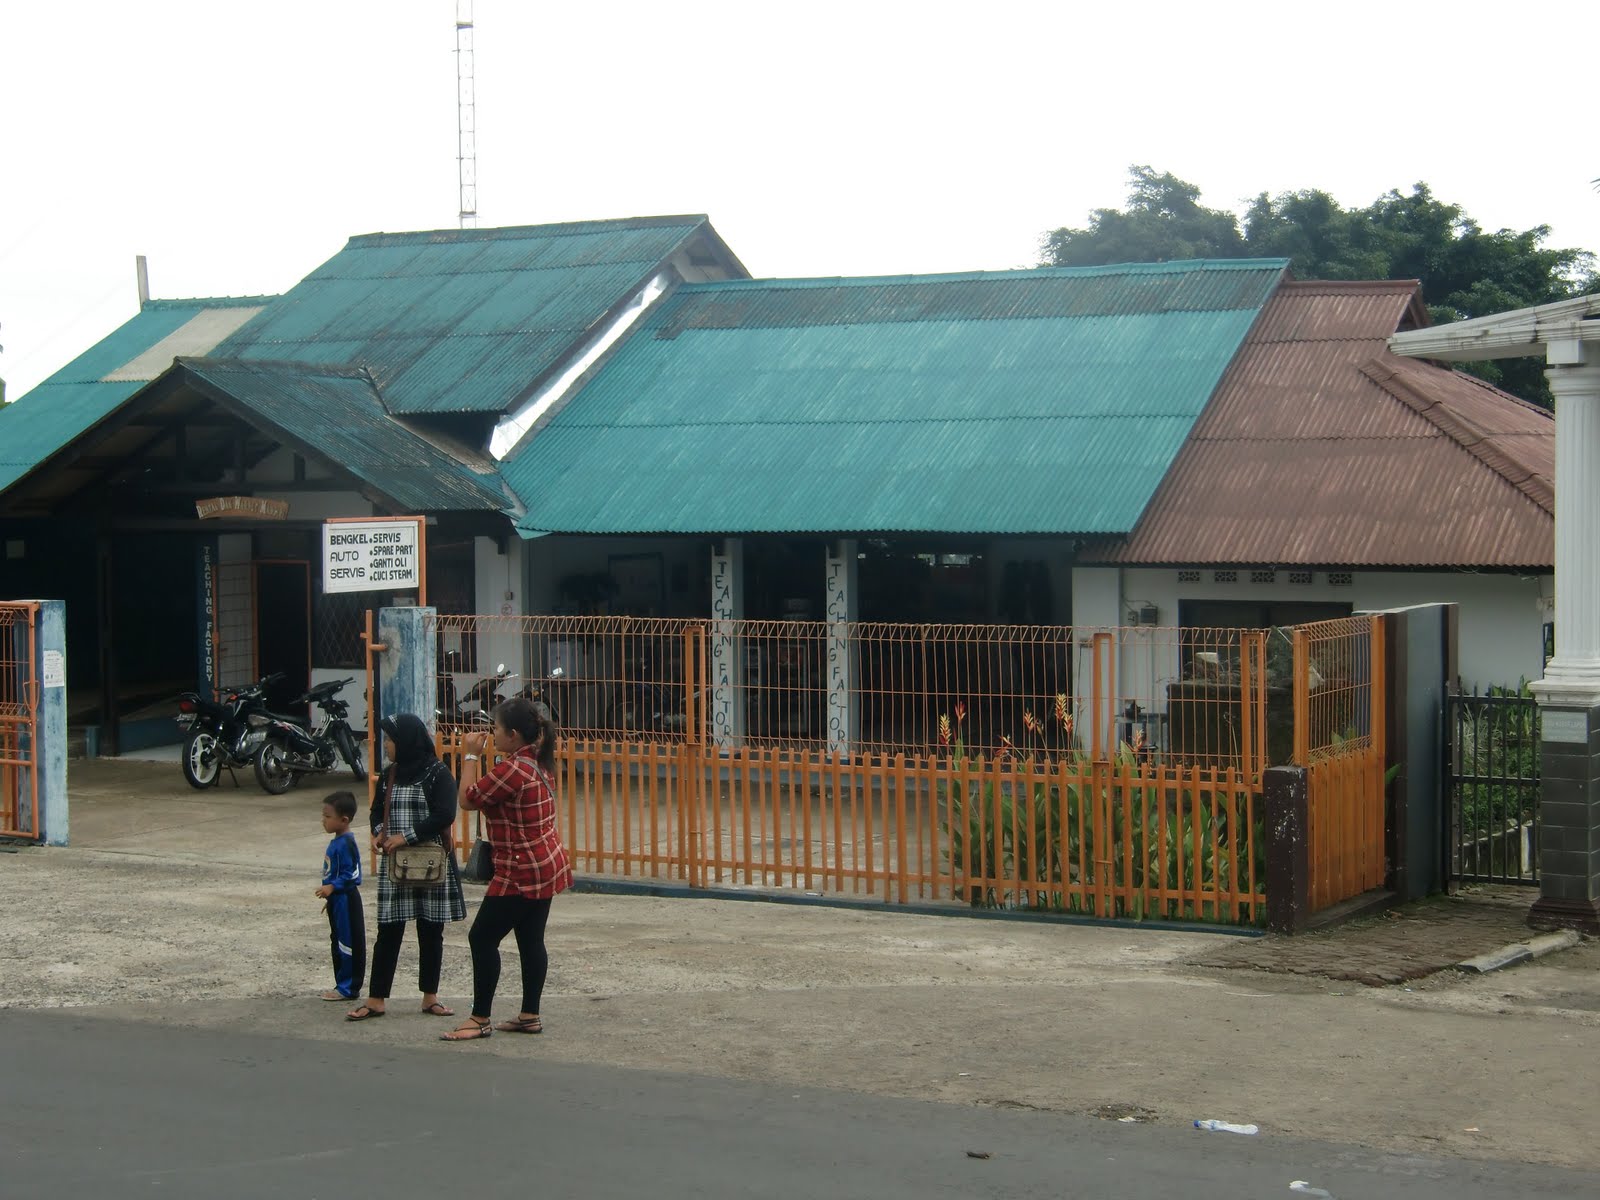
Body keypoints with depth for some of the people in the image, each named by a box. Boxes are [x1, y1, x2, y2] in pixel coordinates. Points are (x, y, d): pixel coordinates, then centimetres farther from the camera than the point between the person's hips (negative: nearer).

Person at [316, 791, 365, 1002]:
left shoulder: (346, 844, -19)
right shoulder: (336, 842, 12)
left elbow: (350, 875, -22)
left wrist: (332, 887, -31)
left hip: (346, 900, -11)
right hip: (337, 901, 11)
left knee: (349, 943, -3)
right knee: (338, 943, 16)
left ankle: (348, 988, 2)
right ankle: (342, 985, 24)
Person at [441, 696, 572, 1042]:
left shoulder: (512, 770, -21)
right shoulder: (540, 764, 10)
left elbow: (468, 799, -13)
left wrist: (471, 756, -5)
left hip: (522, 872, -10)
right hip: (547, 866, 10)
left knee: (482, 938, -3)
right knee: (531, 941, 13)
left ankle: (480, 1019, 1)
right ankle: (530, 1016, 17)